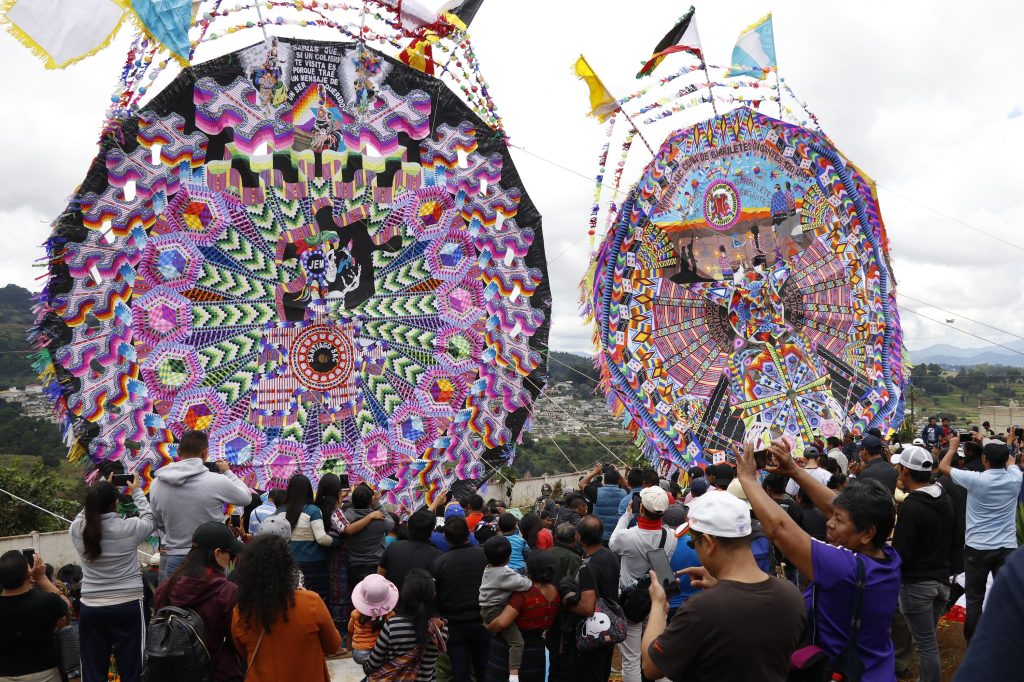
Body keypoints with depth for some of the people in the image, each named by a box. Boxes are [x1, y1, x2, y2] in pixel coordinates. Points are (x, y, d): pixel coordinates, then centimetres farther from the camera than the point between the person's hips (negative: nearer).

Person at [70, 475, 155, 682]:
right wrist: (137, 492, 21)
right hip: (128, 606, -3)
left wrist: (99, 491, 23)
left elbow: (85, 515, 19)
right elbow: (150, 518, 10)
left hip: (91, 608, 3)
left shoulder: (76, 529, -5)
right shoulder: (130, 527, -12)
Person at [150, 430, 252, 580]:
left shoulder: (157, 483, -3)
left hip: (171, 559, 4)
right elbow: (246, 498, 2)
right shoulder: (216, 481, -17)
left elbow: (159, 523, 9)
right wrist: (228, 472, 14)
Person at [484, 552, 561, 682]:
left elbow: (502, 623, -30)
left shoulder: (524, 594, -25)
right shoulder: (554, 593, -5)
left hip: (507, 649, -6)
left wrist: (488, 626, -12)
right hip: (536, 651, 6)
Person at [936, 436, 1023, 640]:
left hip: (977, 548, -3)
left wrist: (953, 447, 15)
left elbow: (943, 467, 0)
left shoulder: (976, 480, -14)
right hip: (1007, 547, 3)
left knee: (975, 598, 8)